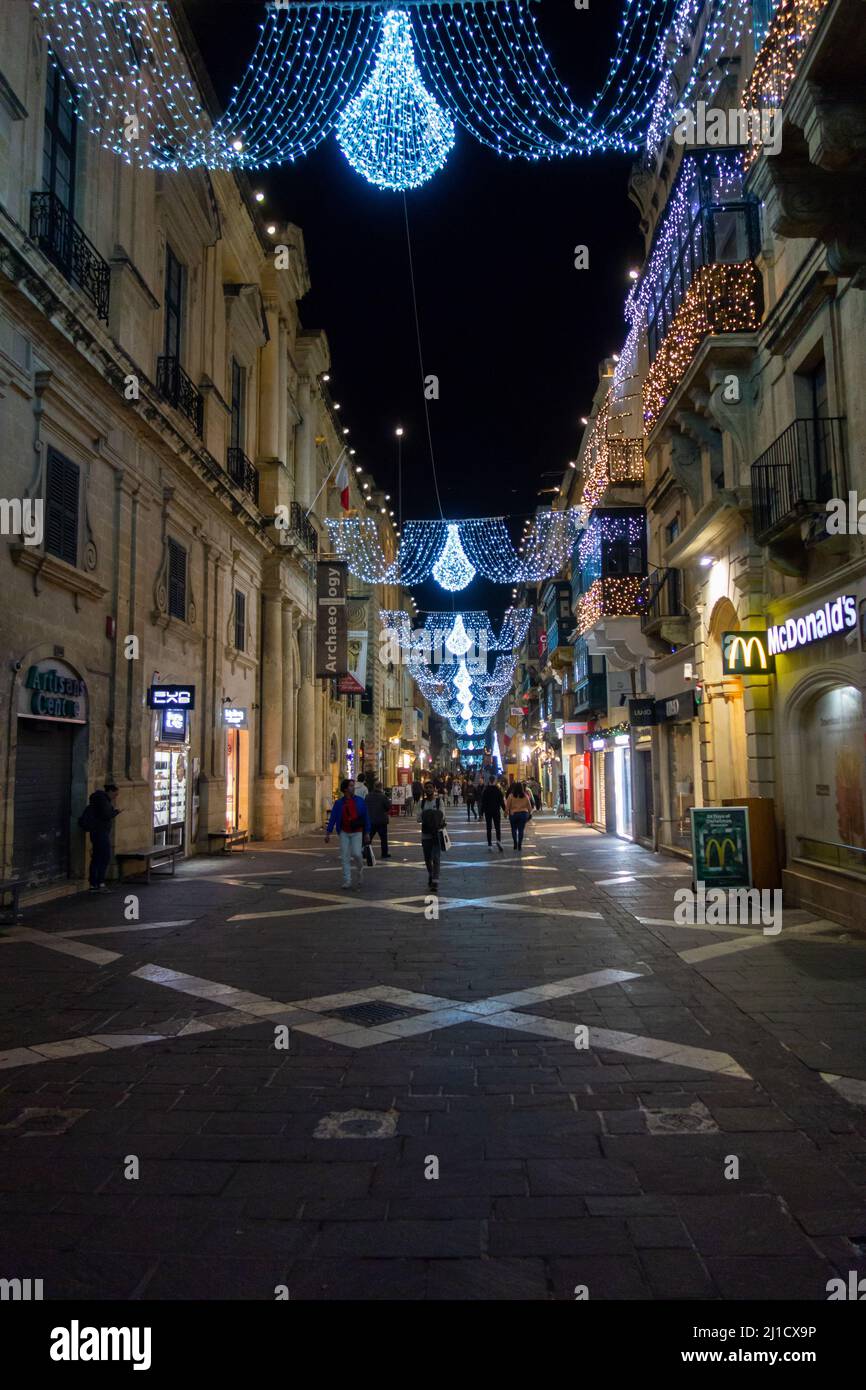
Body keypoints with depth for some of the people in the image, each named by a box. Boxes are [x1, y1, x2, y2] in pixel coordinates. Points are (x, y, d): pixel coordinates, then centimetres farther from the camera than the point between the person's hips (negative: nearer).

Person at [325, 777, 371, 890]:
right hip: (344, 832, 1)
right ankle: (347, 881, 9)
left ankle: (360, 868, 20)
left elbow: (366, 817, 2)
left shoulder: (360, 801, -2)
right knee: (345, 857, 1)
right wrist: (328, 833, -6)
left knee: (356, 853, -13)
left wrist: (367, 833, 0)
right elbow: (332, 818, -1)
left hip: (357, 832, -1)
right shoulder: (339, 803, -1)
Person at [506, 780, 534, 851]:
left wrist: (506, 813, 7)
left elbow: (507, 806, -4)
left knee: (514, 829, 14)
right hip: (523, 813, 1)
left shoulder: (511, 796, -6)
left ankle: (515, 843, 5)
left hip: (513, 814, -1)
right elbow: (529, 806, 8)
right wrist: (529, 814, 18)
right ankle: (519, 845, 2)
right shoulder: (525, 796, 1)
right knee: (521, 830, 5)